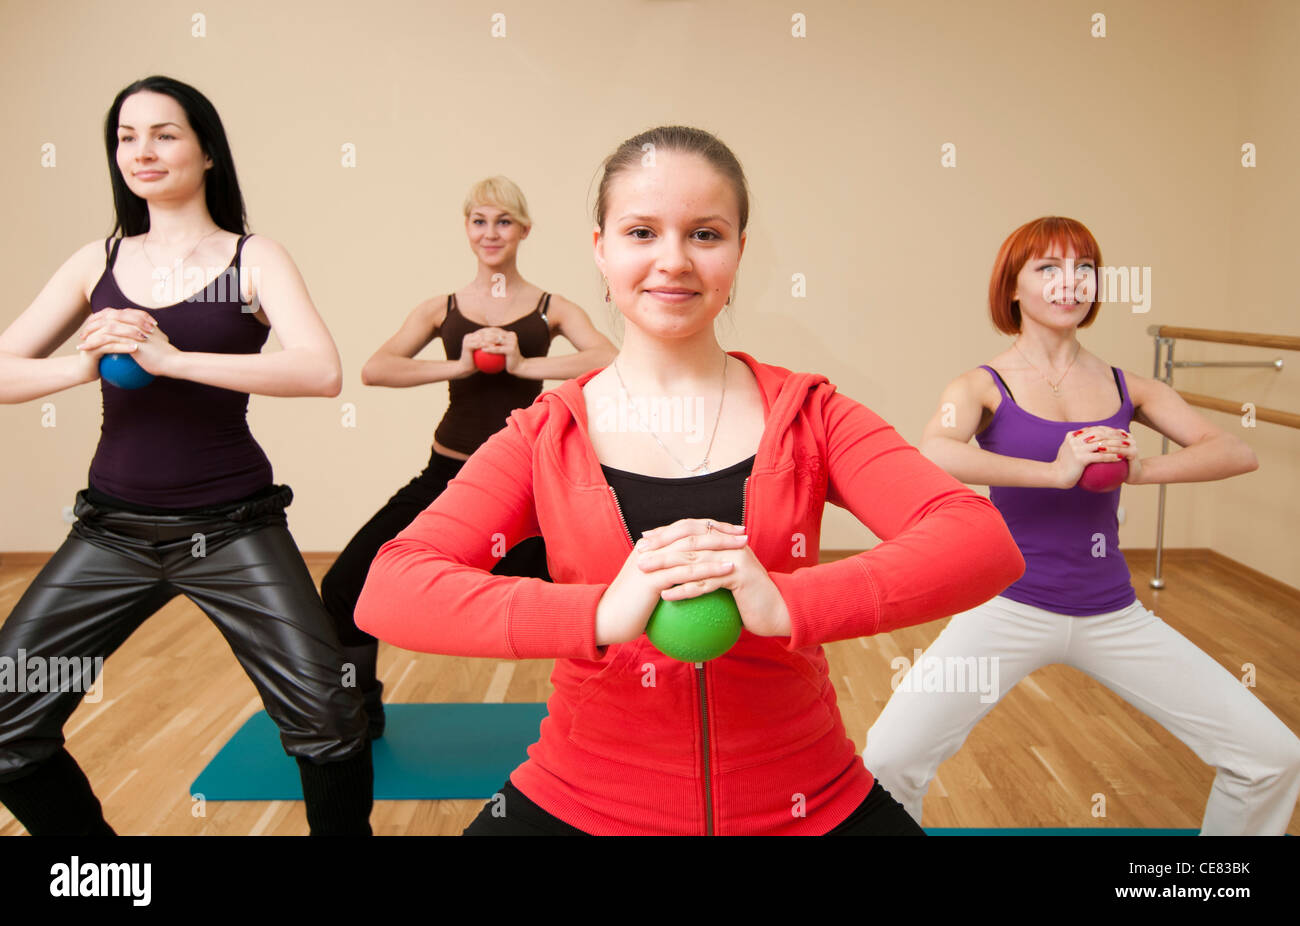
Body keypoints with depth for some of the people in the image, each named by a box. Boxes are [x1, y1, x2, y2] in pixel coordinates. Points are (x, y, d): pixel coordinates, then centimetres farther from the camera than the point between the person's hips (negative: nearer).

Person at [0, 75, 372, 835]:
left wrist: (172, 358, -24)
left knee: (326, 717, -12)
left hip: (231, 527, -3)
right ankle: (84, 840, 28)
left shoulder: (254, 259, -1)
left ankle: (345, 828, 18)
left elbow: (323, 373, -19)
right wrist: (85, 363, -16)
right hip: (114, 528, 4)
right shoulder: (99, 262, 9)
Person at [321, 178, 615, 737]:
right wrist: (457, 365, -19)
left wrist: (524, 364, -23)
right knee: (345, 588, -5)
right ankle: (359, 714, 22)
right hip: (449, 476, 2)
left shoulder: (551, 309, 4)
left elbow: (611, 361, -15)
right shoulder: (442, 310, 8)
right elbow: (374, 370, -7)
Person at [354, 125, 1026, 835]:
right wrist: (601, 613, -32)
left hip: (808, 804, 1)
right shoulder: (546, 437, -4)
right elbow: (387, 590, -16)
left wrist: (787, 602, -31)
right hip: (581, 805, 0)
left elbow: (985, 543, -15)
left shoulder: (807, 414, -2)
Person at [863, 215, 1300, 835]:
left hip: (1113, 614, 4)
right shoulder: (984, 386, -5)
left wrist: (1141, 470, -20)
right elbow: (929, 455, -27)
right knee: (887, 762, -17)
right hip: (1010, 608, -3)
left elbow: (1237, 453, -4)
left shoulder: (1126, 388, 6)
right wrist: (1055, 471, -29)